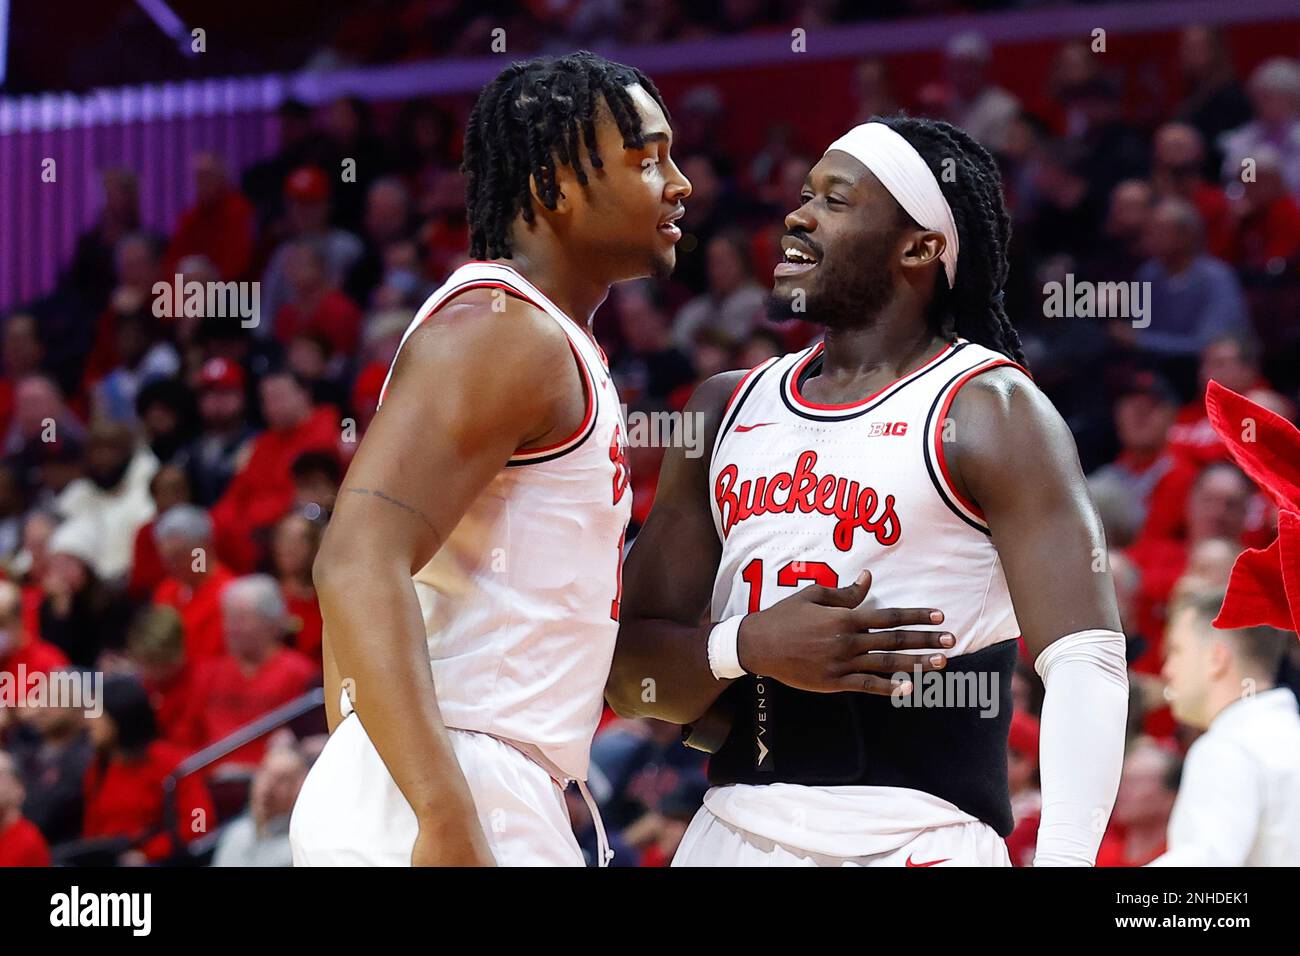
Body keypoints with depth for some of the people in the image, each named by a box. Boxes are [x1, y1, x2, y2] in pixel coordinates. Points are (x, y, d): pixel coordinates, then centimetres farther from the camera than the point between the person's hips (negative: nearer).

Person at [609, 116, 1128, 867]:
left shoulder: (991, 410, -5)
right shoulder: (727, 408, 12)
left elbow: (1085, 662, -14)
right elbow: (632, 672, 10)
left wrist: (1062, 858, -28)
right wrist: (745, 649, -11)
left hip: (916, 840, -5)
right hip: (734, 831, 5)